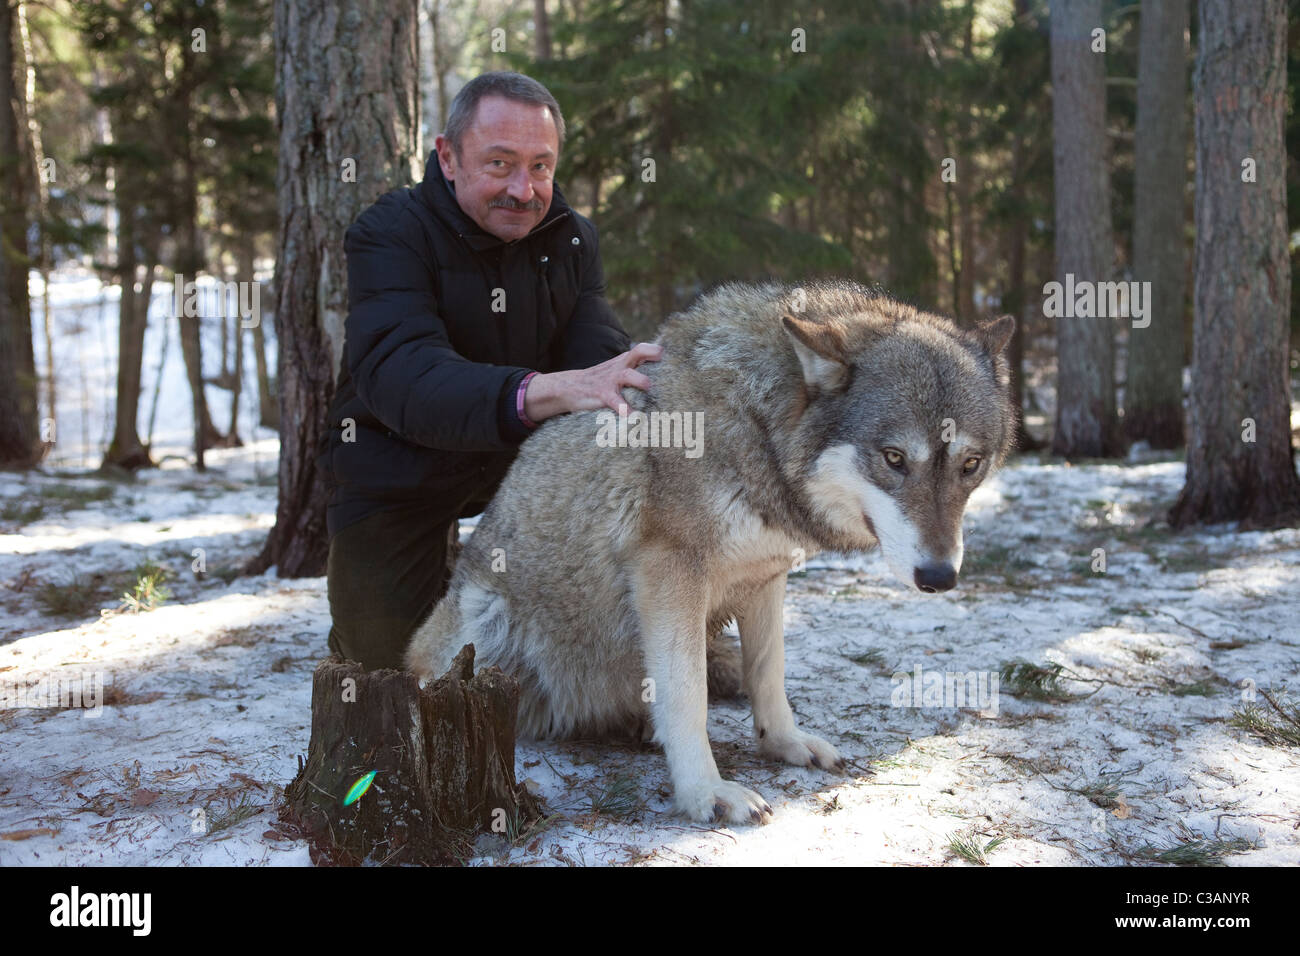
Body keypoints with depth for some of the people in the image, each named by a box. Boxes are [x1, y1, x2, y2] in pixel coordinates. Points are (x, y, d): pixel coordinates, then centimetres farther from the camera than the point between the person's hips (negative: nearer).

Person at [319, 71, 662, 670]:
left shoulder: (571, 238, -3)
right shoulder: (390, 234, -20)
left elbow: (598, 350, -17)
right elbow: (399, 375, -38)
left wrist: (625, 388, -43)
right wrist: (544, 392, -55)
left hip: (525, 454, 4)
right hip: (401, 465, -3)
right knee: (387, 652, -7)